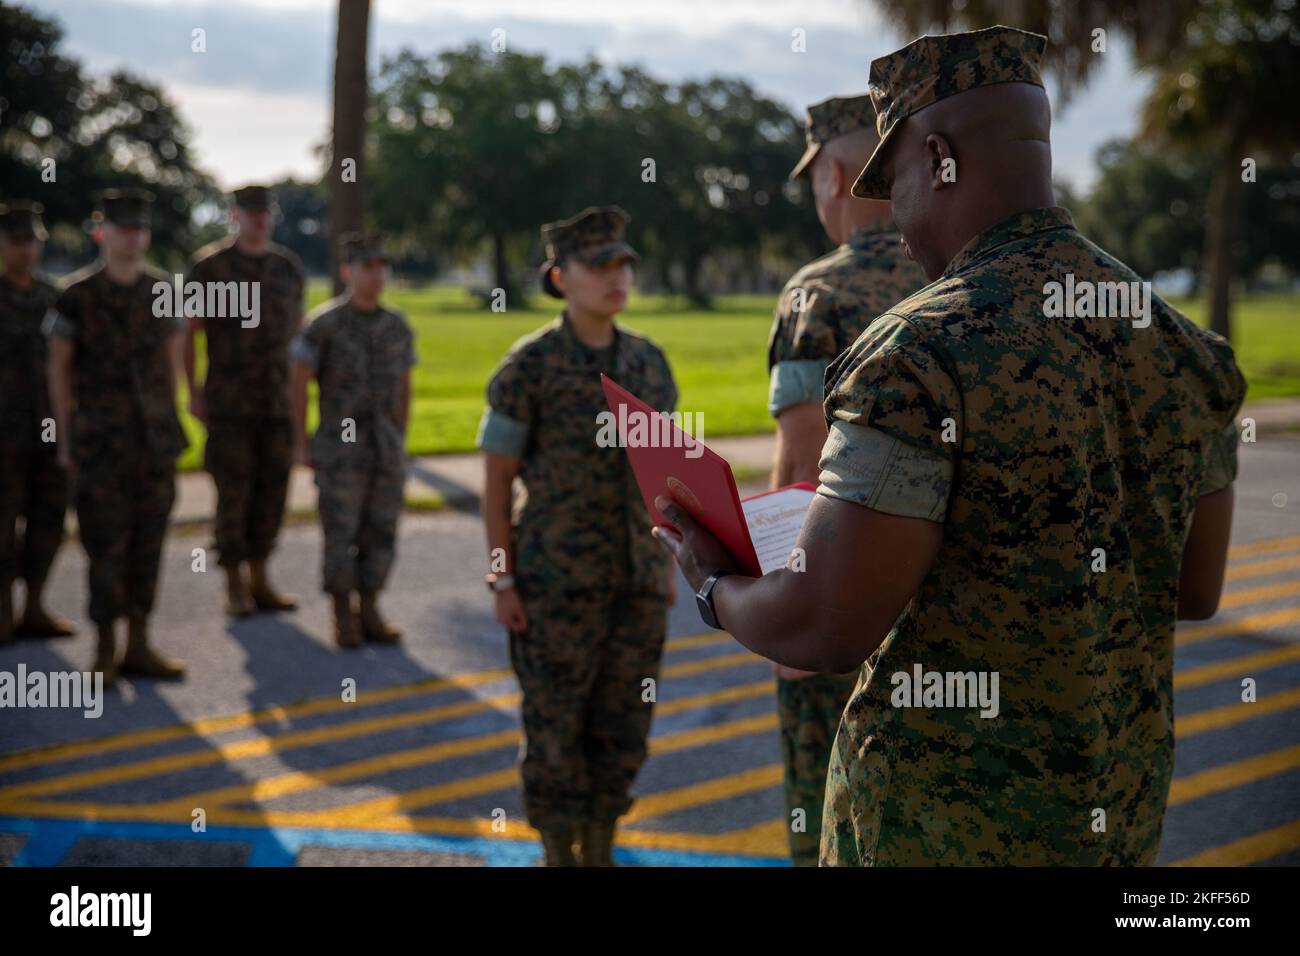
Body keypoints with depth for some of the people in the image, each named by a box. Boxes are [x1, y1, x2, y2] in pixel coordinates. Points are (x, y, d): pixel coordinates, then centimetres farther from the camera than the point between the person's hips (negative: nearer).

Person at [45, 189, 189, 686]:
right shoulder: (77, 294, -6)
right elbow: (58, 368, -1)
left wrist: (171, 428, 9)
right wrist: (64, 438, -3)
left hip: (154, 438, 4)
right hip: (100, 440, -4)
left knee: (147, 540, 6)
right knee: (106, 543, -2)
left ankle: (138, 646, 15)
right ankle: (106, 650, 9)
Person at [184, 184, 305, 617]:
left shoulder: (288, 266, 11)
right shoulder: (210, 264, -2)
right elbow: (187, 332, -1)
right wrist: (193, 391, -7)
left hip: (278, 400, 4)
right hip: (228, 402, -4)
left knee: (272, 488, 6)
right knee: (233, 491, -3)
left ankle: (260, 579, 17)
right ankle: (235, 586, 7)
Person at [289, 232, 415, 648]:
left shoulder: (398, 326, 6)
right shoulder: (324, 323, -8)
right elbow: (298, 382, -4)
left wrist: (401, 443, 12)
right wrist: (302, 444, -5)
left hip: (385, 450, 4)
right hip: (339, 447, -4)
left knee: (380, 535, 5)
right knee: (340, 534, -2)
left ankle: (369, 614, 16)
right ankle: (343, 620, 10)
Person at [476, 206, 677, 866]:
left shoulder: (648, 360, 5)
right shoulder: (527, 366, -10)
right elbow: (495, 478, -7)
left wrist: (668, 564, 11)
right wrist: (501, 582, -10)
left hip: (634, 577, 5)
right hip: (557, 578, -5)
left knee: (622, 720, 10)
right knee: (556, 723, 3)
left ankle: (600, 857, 26)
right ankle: (559, 864, 19)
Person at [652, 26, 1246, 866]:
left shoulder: (918, 356, -21)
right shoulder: (1185, 350, -1)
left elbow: (826, 630, -21)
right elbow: (1196, 592, 9)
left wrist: (717, 586, -1)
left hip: (939, 817, -6)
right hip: (1125, 805, 6)